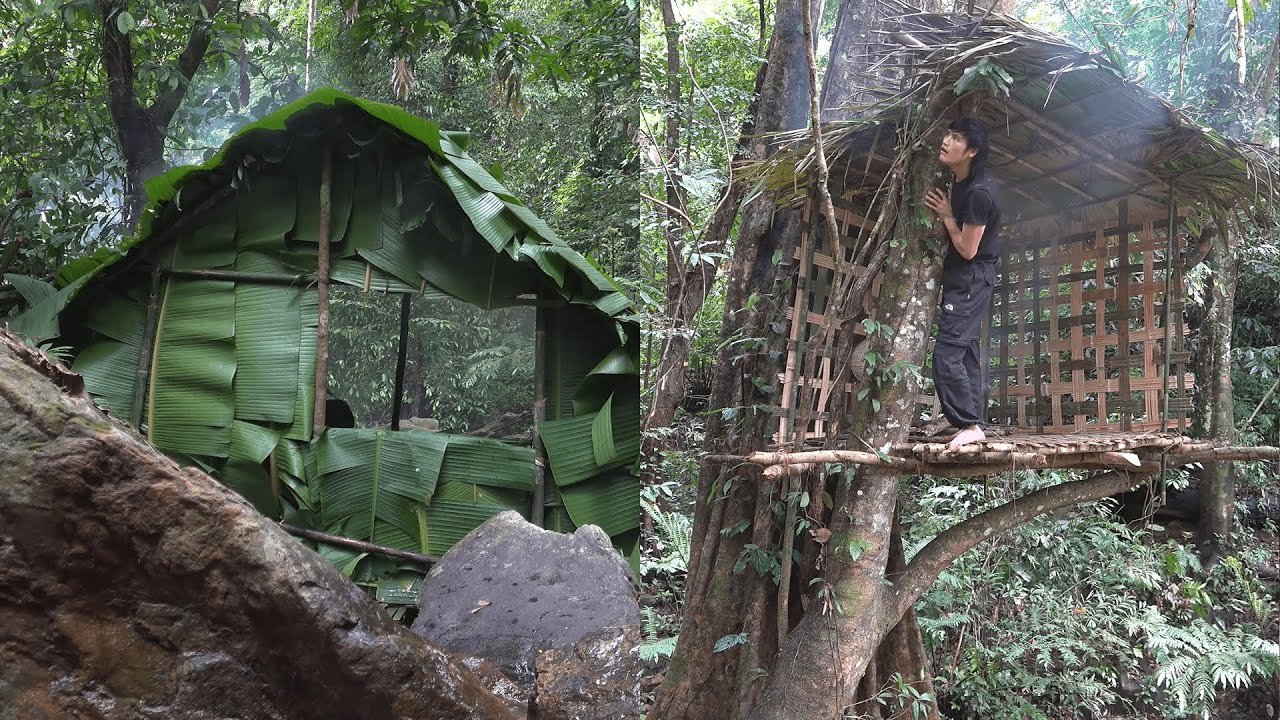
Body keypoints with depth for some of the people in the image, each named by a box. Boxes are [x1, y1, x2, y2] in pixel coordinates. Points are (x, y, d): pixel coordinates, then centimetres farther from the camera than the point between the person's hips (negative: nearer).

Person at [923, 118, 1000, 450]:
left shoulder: (978, 192, -23)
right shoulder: (960, 182, 9)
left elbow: (967, 249, -20)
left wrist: (946, 215, -10)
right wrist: (945, 213, 4)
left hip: (971, 280, -10)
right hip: (963, 280, 10)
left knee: (947, 354, -14)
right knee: (967, 354, 10)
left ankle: (970, 425, -10)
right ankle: (974, 425, 15)